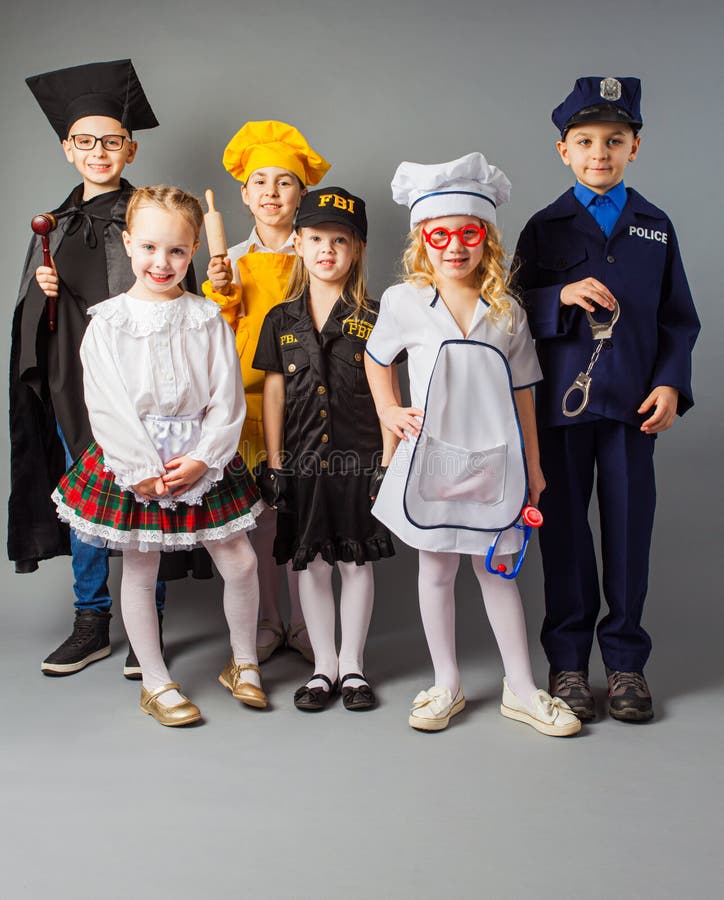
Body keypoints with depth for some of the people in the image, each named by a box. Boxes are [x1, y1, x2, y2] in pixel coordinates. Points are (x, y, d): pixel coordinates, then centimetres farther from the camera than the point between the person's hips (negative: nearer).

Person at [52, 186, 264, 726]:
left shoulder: (209, 320, 0)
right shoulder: (108, 322, -5)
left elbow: (227, 398, -3)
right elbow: (107, 404, -9)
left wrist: (202, 458, -13)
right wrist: (144, 469, -14)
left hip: (203, 461, 2)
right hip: (132, 461, -1)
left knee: (240, 561, 3)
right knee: (140, 570, 8)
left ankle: (243, 664, 26)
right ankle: (156, 683, 25)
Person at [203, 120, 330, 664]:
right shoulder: (233, 260, 9)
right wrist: (221, 292, -6)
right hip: (249, 392, 2)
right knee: (260, 511, 6)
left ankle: (304, 623, 15)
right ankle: (267, 621, 20)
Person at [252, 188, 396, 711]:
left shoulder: (373, 317, 0)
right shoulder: (282, 320, 6)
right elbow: (274, 394, 7)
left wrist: (389, 459, -7)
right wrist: (274, 464, 3)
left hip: (358, 458, -2)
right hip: (302, 458, 2)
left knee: (356, 562, 6)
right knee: (311, 564, 9)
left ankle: (352, 666, 22)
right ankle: (324, 667, 23)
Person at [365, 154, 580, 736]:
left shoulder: (507, 312, 1)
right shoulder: (405, 302, -2)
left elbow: (522, 392, 7)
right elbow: (376, 359, 15)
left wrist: (532, 464, 9)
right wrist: (388, 411, 2)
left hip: (494, 459, 1)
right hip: (431, 457, 0)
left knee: (497, 570, 10)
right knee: (437, 569, 9)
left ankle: (521, 688, 22)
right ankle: (447, 685, 24)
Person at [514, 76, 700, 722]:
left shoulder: (655, 227, 10)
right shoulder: (546, 227, 6)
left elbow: (678, 318, 10)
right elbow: (519, 312, 1)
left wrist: (670, 384, -3)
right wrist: (562, 297, -18)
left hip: (632, 402, 1)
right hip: (561, 400, -1)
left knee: (629, 528, 4)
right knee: (564, 528, 5)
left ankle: (626, 660, 18)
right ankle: (568, 660, 18)